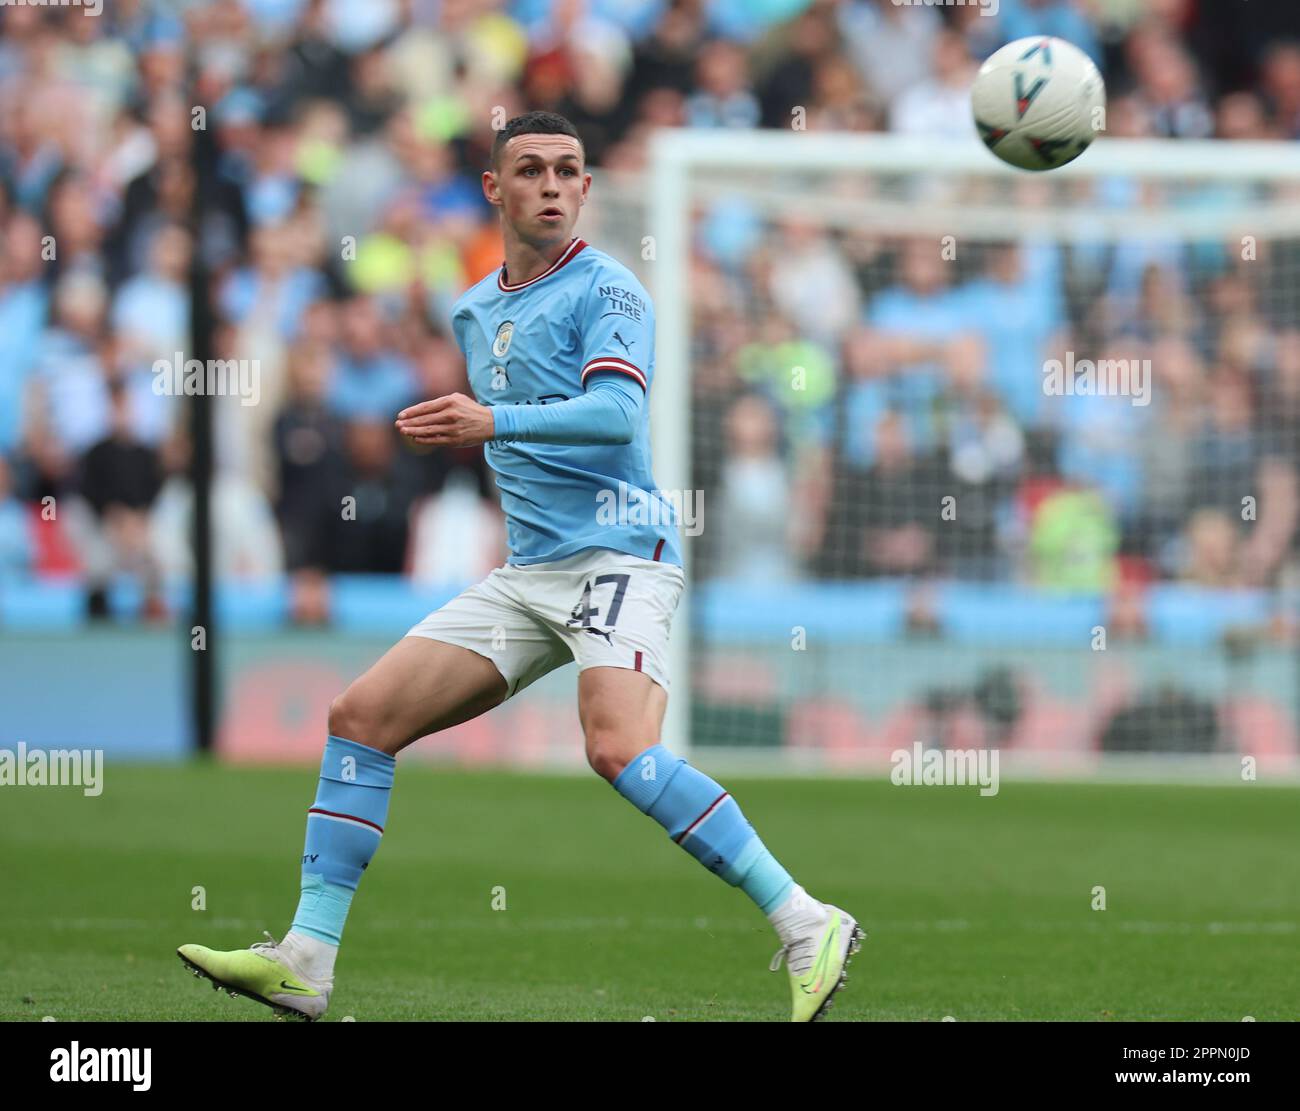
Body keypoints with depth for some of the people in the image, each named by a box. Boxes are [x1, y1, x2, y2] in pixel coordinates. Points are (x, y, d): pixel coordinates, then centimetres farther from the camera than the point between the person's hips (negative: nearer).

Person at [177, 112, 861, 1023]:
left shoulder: (606, 290, -5)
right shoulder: (474, 314, 19)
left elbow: (616, 414, -23)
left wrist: (496, 422, -33)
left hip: (618, 554, -8)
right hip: (528, 572, 8)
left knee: (619, 749, -30)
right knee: (361, 718, 0)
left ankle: (807, 927, -25)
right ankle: (307, 958, 2)